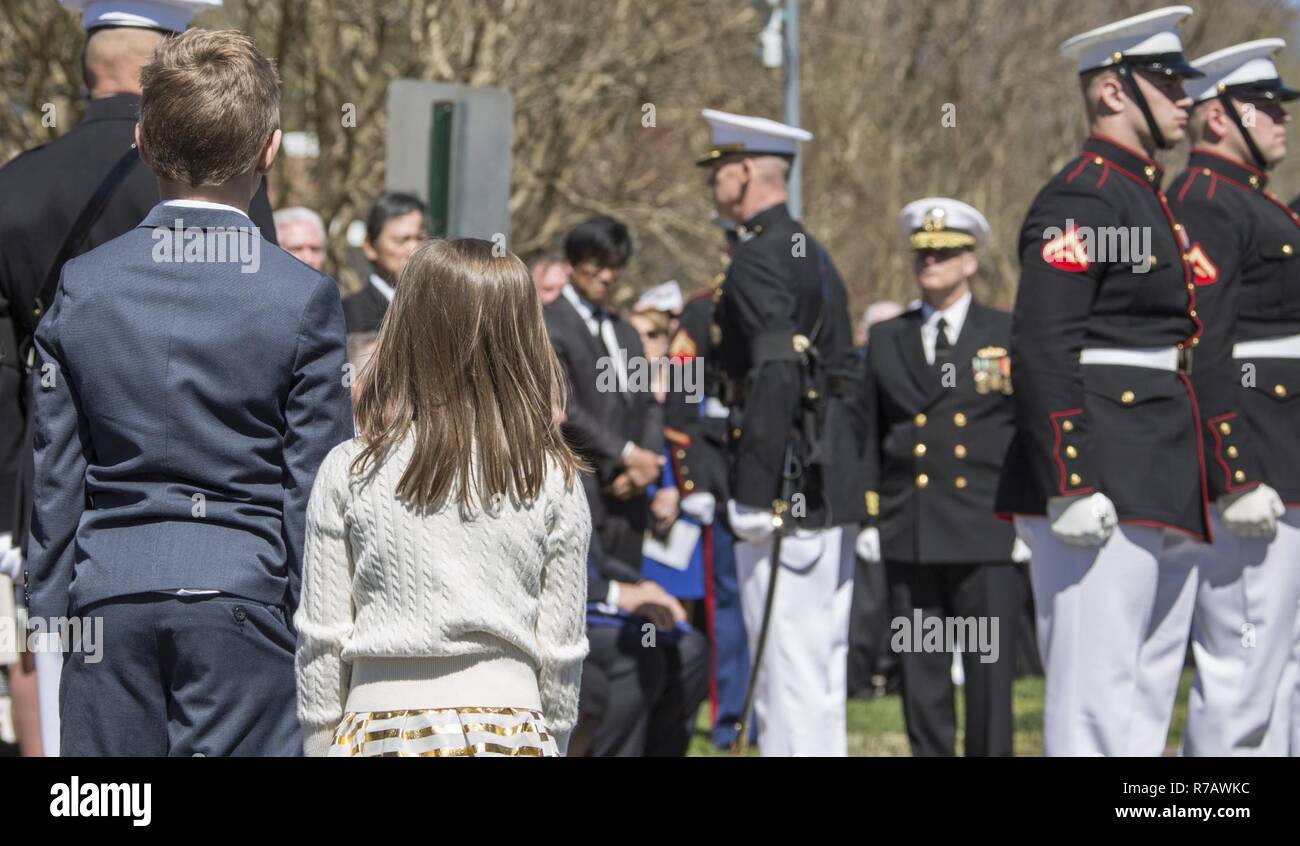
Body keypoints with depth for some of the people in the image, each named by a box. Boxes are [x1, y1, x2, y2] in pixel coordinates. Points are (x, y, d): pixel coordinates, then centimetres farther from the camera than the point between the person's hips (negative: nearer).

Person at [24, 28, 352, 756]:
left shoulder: (83, 285, 2)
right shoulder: (304, 298, -5)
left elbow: (54, 482, 6)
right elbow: (315, 489, -3)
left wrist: (49, 618, 12)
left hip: (110, 597, 2)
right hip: (243, 595, -2)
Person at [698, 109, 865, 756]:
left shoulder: (758, 259, -12)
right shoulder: (814, 256, 18)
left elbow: (775, 378, -22)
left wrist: (751, 496, -21)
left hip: (785, 492, -10)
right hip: (832, 492, 10)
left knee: (787, 676, -9)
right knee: (821, 671, 12)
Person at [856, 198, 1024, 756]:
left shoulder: (1010, 337, 7)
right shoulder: (887, 340, 13)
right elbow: (870, 437, 13)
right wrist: (868, 518, 6)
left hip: (988, 539, -2)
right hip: (909, 540, 2)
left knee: (990, 677, -3)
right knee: (921, 678, 3)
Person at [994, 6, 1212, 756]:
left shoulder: (1151, 199, 20)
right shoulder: (1080, 199, -11)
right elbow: (1042, 349, -18)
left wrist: (1211, 485, 23)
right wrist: (1071, 487, -24)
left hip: (1164, 492, 10)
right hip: (1105, 493, -10)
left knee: (1149, 694, 11)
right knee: (1097, 698, -9)